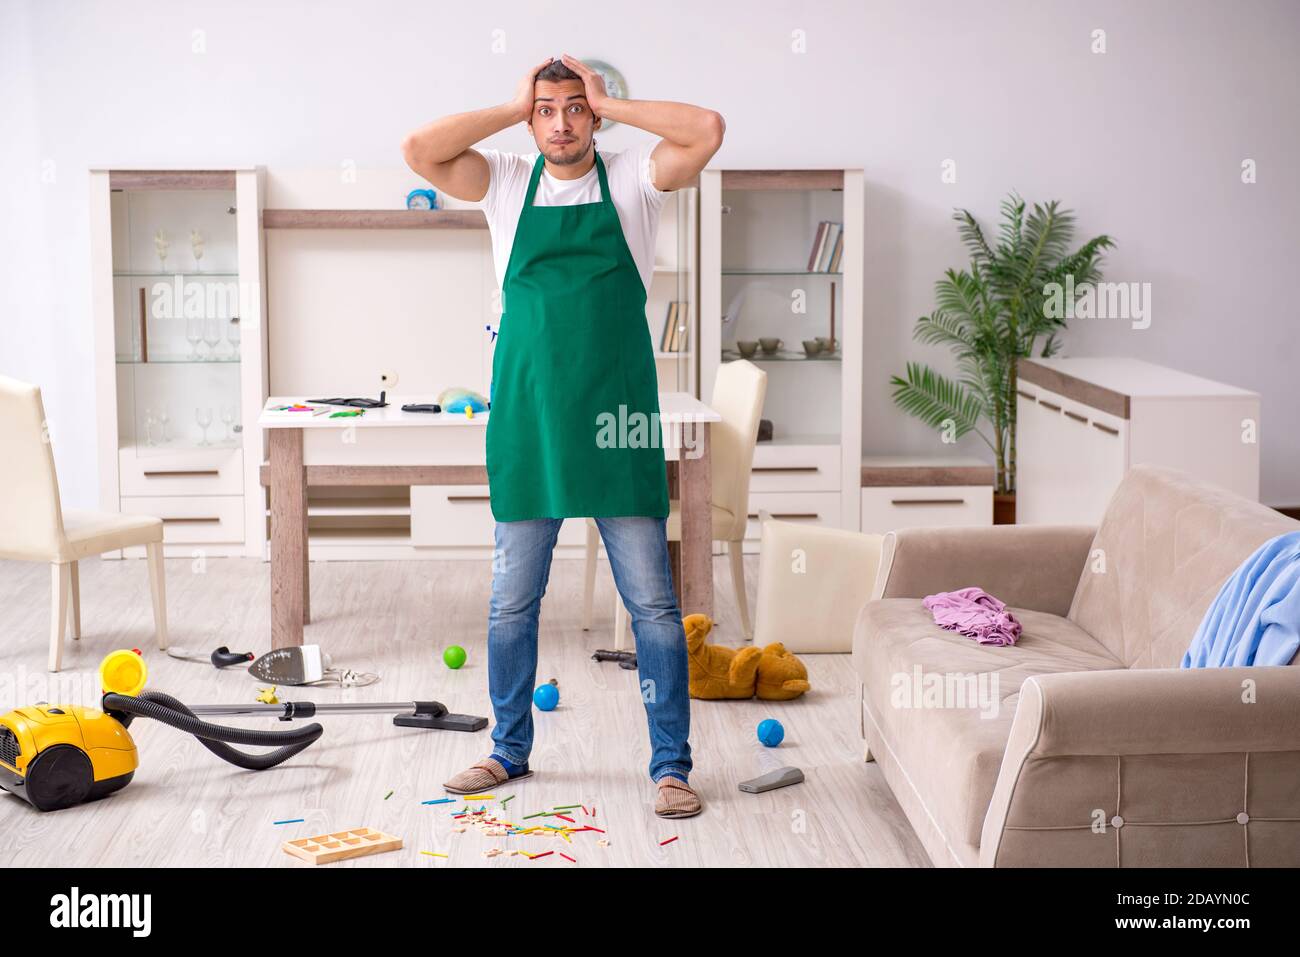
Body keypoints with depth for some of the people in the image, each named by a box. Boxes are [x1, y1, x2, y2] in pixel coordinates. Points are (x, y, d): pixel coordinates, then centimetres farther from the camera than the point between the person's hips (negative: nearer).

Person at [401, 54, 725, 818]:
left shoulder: (633, 178, 4)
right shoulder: (506, 183, 8)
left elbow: (708, 131, -12)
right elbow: (421, 151, -5)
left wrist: (609, 103, -4)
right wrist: (513, 108, 0)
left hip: (618, 424, -1)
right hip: (527, 423, 2)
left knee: (653, 603, 0)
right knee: (512, 603, 10)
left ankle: (672, 764, 9)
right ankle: (511, 751, 25)